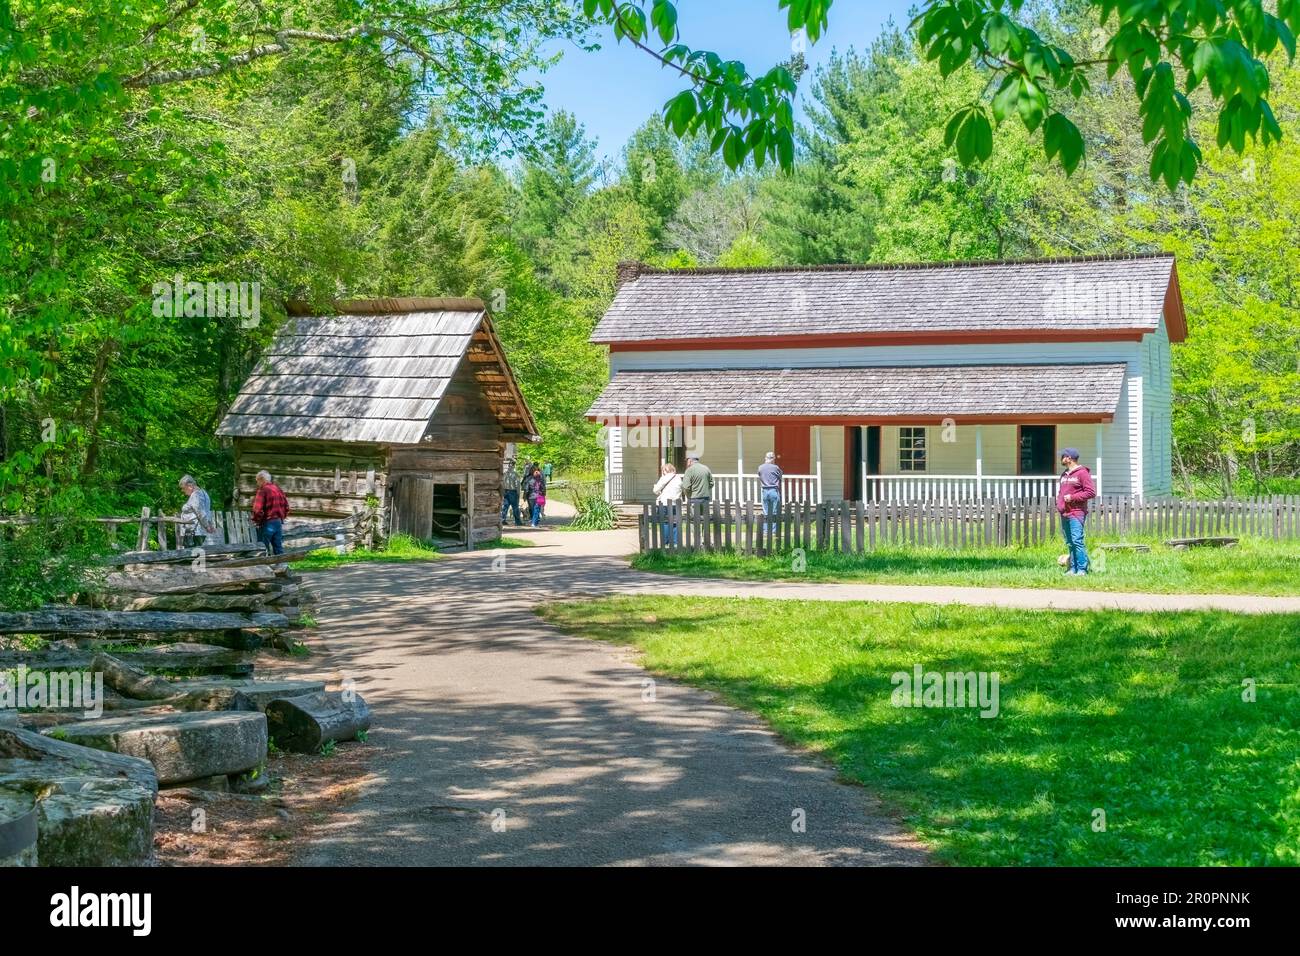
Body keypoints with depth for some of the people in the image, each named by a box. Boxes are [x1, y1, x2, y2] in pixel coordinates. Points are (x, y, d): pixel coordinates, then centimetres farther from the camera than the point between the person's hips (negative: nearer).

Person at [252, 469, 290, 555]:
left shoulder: (262, 490, -13)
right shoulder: (278, 489, 9)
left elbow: (258, 510, -21)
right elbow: (286, 506, 14)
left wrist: (256, 520, -7)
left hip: (267, 523, -7)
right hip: (278, 522, 7)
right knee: (279, 548, 9)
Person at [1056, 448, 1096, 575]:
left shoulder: (1082, 473, -6)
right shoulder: (1064, 475, 20)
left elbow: (1091, 492, -13)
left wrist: (1072, 497, -14)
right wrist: (1058, 502, 13)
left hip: (1076, 513, -8)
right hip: (1064, 514, 8)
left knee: (1077, 541, -13)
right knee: (1069, 543, 9)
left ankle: (1082, 569, -11)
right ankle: (1072, 568, 12)